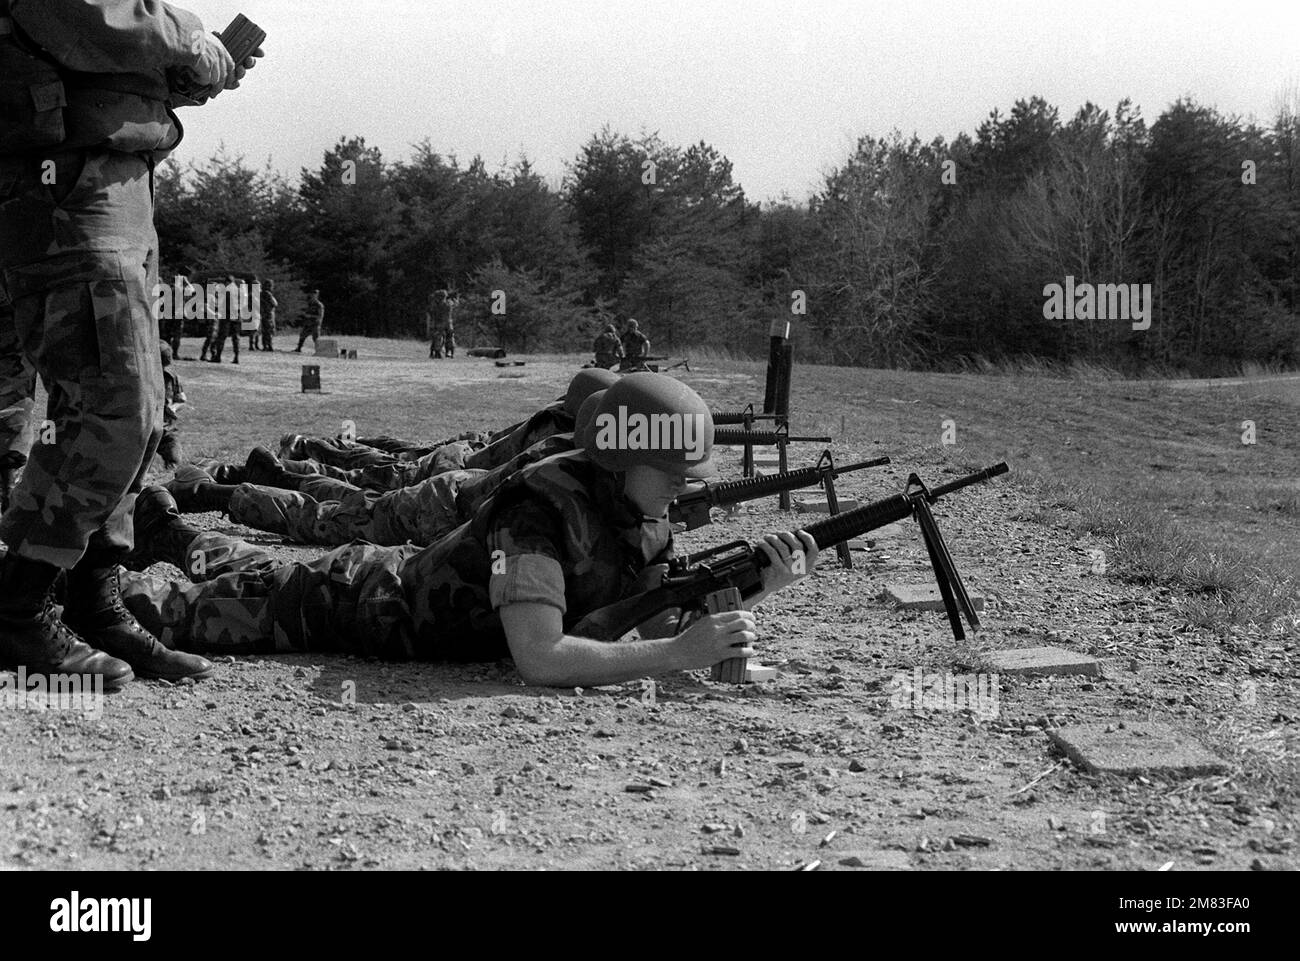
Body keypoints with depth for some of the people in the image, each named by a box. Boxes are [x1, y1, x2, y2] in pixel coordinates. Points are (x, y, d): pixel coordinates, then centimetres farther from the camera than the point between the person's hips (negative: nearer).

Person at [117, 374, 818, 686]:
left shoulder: (643, 511, -13)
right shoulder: (540, 508, -39)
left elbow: (662, 627, -10)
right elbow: (539, 659, -46)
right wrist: (684, 653, -47)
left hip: (417, 573, 8)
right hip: (373, 606, -8)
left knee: (262, 577, 32)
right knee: (195, 613, 6)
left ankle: (170, 531, 55)